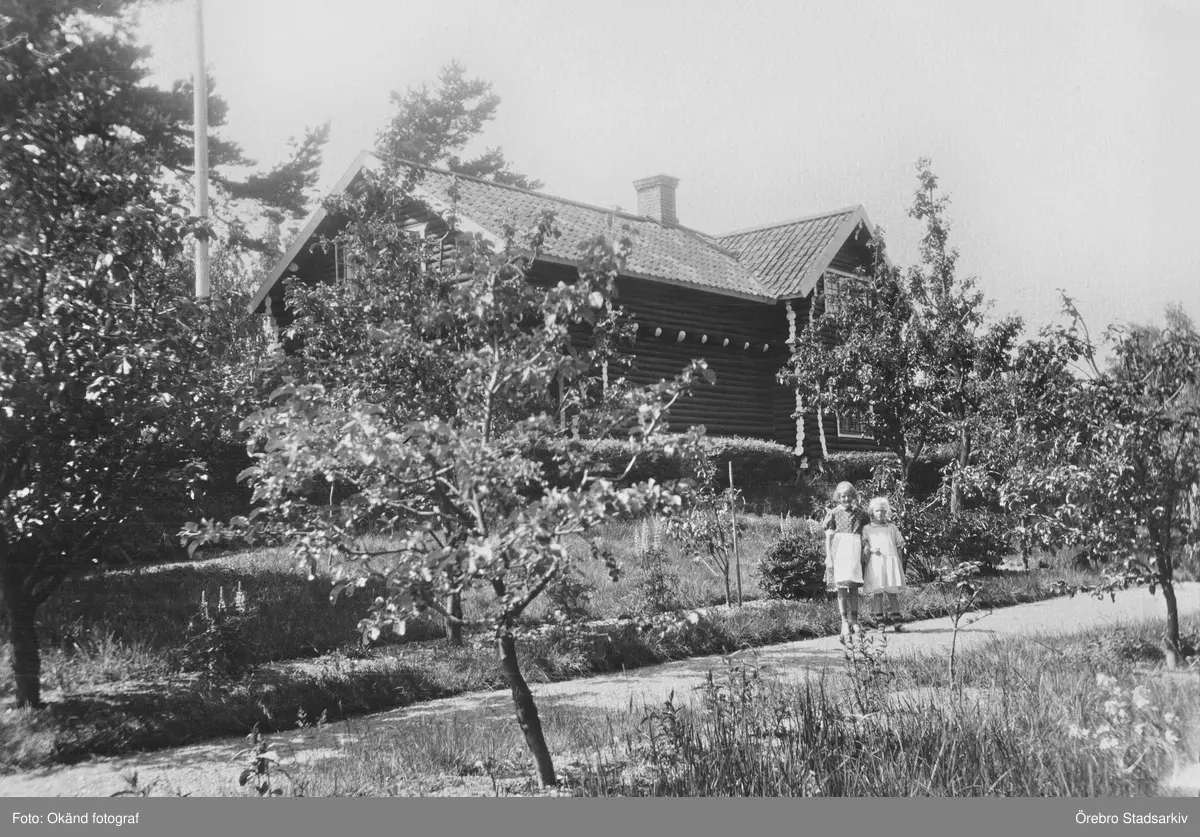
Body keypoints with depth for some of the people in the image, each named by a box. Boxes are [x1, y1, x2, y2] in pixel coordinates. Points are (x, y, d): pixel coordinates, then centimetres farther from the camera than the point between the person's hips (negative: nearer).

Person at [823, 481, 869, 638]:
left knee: (854, 587, 5)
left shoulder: (859, 513, 9)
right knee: (841, 586, -4)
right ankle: (844, 621, -1)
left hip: (855, 552, 2)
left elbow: (865, 534, 15)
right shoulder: (833, 513, 2)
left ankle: (854, 620, 12)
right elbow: (828, 536, 1)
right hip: (839, 550, -2)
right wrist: (828, 556, -5)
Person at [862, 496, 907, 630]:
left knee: (893, 592, 1)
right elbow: (864, 544, 2)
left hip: (891, 562, 2)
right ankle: (880, 621, -1)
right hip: (875, 563, -2)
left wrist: (901, 564, 11)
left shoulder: (892, 528, 17)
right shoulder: (867, 529, 11)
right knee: (877, 592, -5)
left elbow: (899, 546, 16)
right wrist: (871, 549, -19)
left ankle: (896, 620, 4)